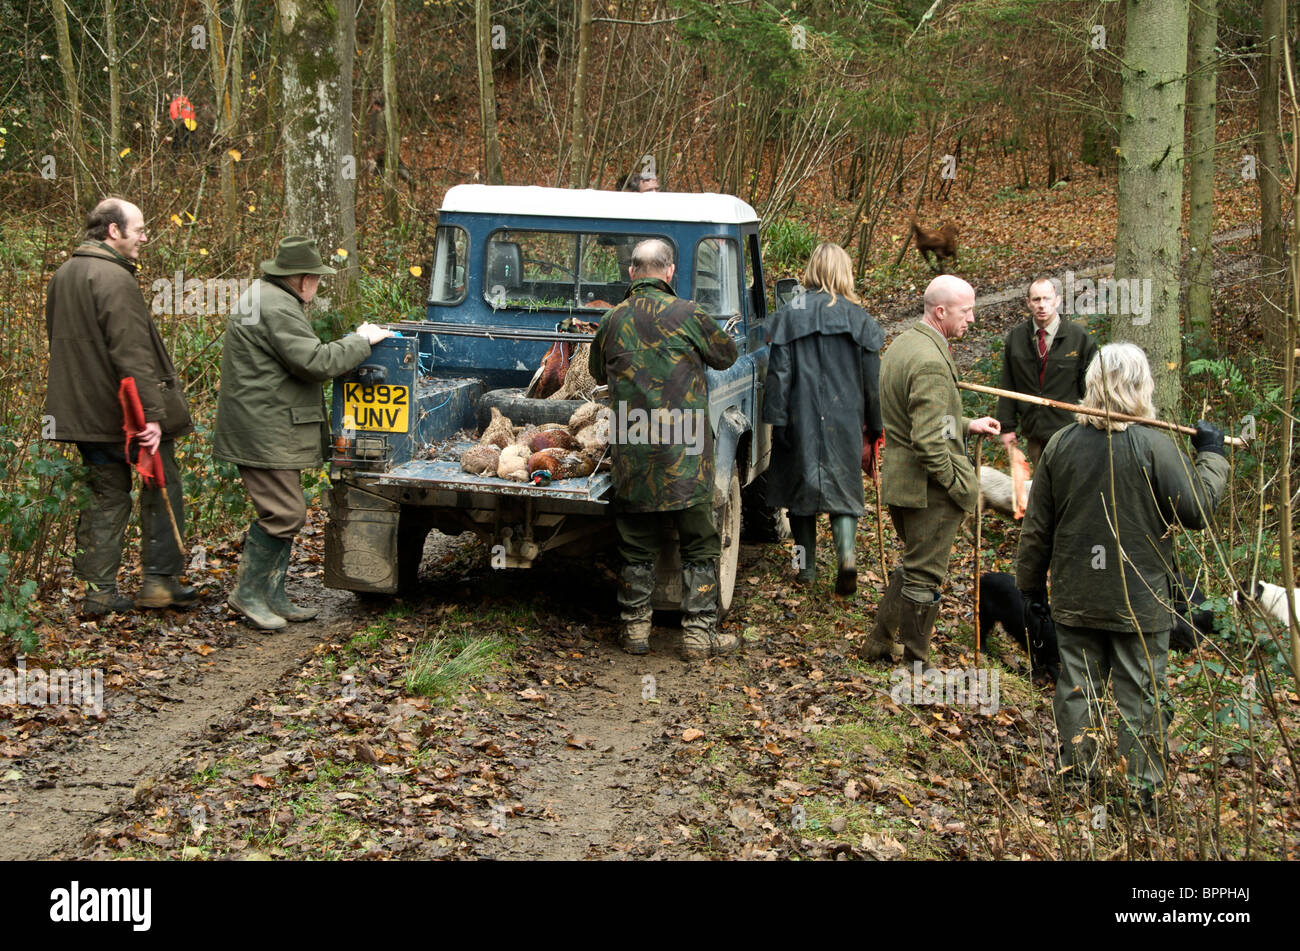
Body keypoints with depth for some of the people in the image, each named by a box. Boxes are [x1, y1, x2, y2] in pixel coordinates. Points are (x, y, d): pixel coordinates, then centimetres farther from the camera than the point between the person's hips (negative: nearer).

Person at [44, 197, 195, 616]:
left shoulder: (63, 276, 13)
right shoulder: (114, 279, -18)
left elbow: (62, 344, 22)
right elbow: (133, 355, -24)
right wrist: (153, 414, -26)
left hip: (85, 412, 8)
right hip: (126, 414, -8)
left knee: (104, 497, 12)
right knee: (162, 487, 6)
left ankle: (99, 591, 11)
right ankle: (159, 579, 6)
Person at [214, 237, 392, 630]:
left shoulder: (265, 298, 19)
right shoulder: (277, 309, -18)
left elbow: (299, 356, 24)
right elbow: (315, 362, -23)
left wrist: (354, 341, 16)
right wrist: (361, 340, -11)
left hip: (270, 429, 12)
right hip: (264, 432, -12)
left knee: (285, 512, 13)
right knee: (285, 513, -10)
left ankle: (273, 595, 17)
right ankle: (248, 591, 0)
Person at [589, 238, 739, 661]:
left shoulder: (611, 322, 4)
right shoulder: (687, 315, -8)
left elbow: (598, 372, 22)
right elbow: (726, 355, 9)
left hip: (631, 454, 3)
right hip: (684, 454, -3)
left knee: (637, 547, 14)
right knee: (699, 547, 8)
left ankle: (635, 629, 18)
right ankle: (699, 633, 7)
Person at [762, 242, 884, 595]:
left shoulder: (791, 314, -3)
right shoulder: (857, 318, 0)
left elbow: (779, 372, -5)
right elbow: (872, 377, 4)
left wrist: (776, 420, -1)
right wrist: (874, 424, 14)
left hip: (801, 418, 0)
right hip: (844, 419, 0)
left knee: (801, 488, 12)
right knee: (843, 487, 8)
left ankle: (807, 568, 18)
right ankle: (846, 552, -16)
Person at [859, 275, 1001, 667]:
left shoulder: (902, 344, 10)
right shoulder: (931, 362, -23)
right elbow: (928, 440, -27)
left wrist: (965, 425, 18)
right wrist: (957, 485, -17)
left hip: (898, 482, 10)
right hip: (928, 488, -10)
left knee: (914, 566, 24)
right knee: (925, 577, 3)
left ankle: (878, 642, 29)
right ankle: (916, 663, 14)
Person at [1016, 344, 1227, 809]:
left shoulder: (1060, 444, -2)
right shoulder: (1155, 446, -16)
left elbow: (1036, 526, 4)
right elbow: (1196, 509, -12)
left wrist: (1031, 580, 16)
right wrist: (1211, 456, 2)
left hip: (1075, 596, 4)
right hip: (1141, 599, -3)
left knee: (1077, 685, 13)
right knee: (1140, 692, 6)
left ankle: (1077, 773, 21)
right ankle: (1141, 785, 11)